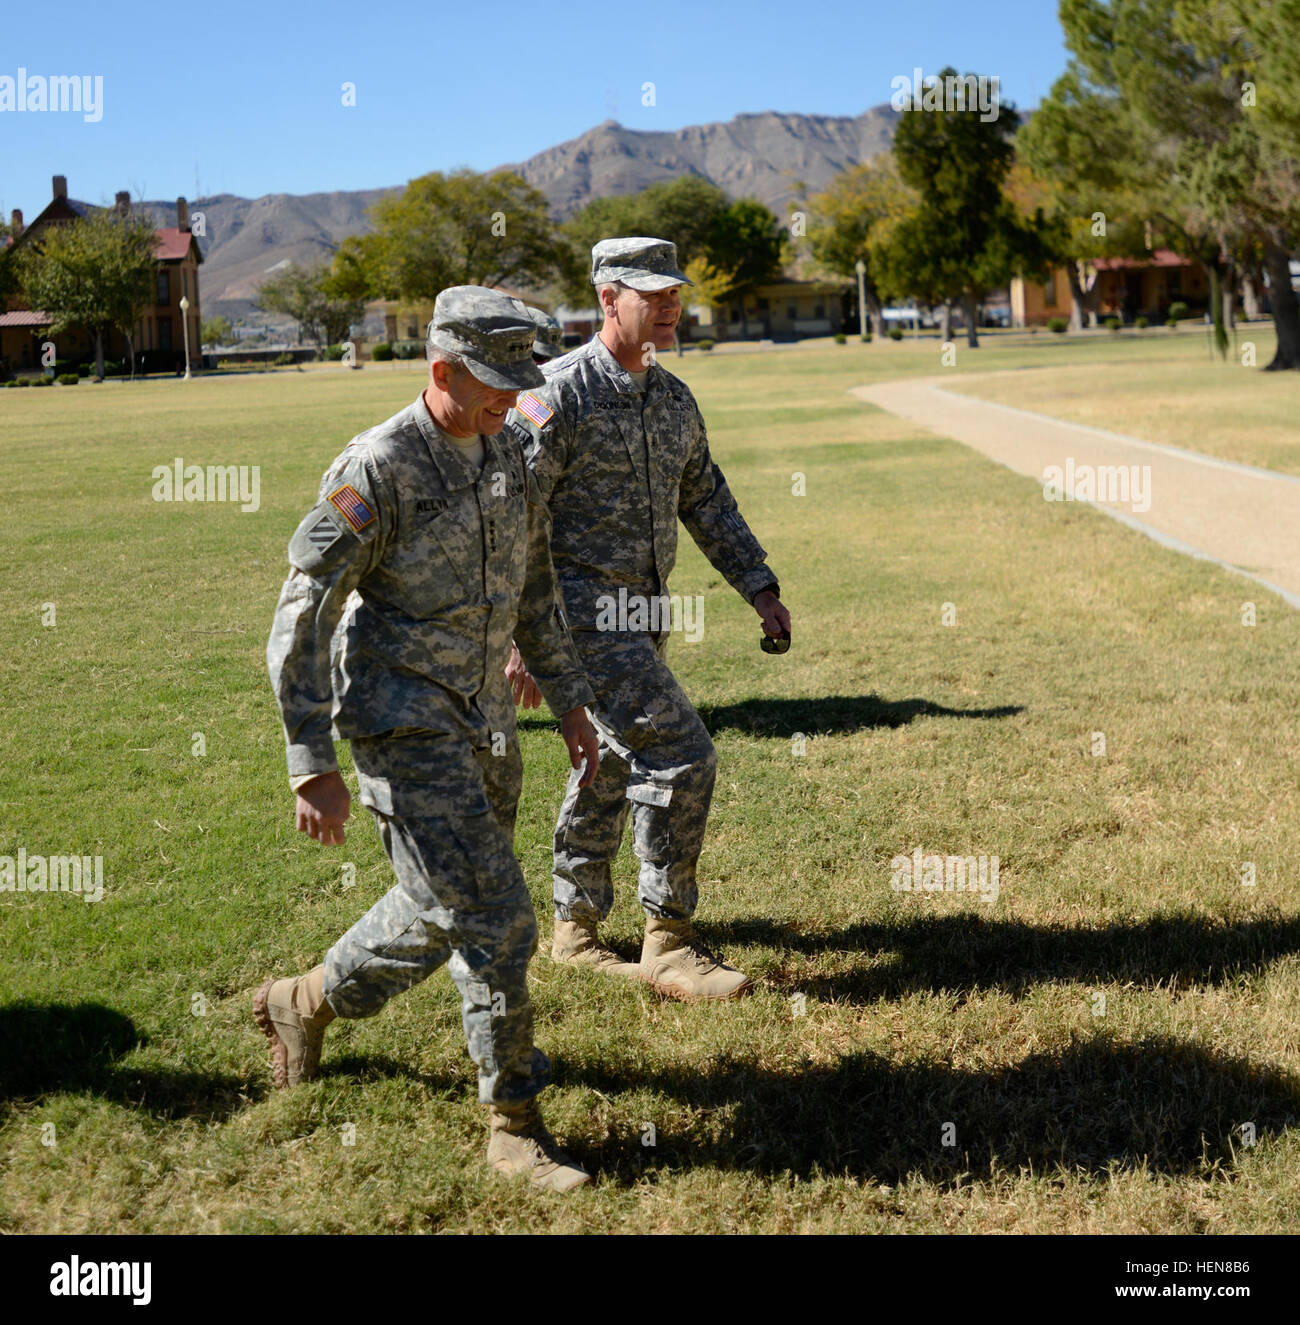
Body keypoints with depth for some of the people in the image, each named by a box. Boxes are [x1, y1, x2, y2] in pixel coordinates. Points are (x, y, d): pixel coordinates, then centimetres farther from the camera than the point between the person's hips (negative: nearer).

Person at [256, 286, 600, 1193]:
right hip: (402, 723, -8)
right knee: (494, 916, -12)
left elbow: (533, 587, 19)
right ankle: (516, 1127, 3)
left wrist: (571, 701, 16)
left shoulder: (507, 456, 6)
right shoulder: (375, 470, -17)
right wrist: (312, 767, -20)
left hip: (483, 724, 8)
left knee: (443, 910, 18)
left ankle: (306, 1005, 43)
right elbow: (303, 618, -17)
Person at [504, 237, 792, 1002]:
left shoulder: (674, 398, 11)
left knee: (614, 768, 16)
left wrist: (761, 588, 13)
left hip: (643, 612, 8)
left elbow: (705, 499, 20)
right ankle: (670, 945, -2)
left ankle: (576, 931, 30)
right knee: (680, 758, -13)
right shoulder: (560, 394, -14)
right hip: (583, 611, -8)